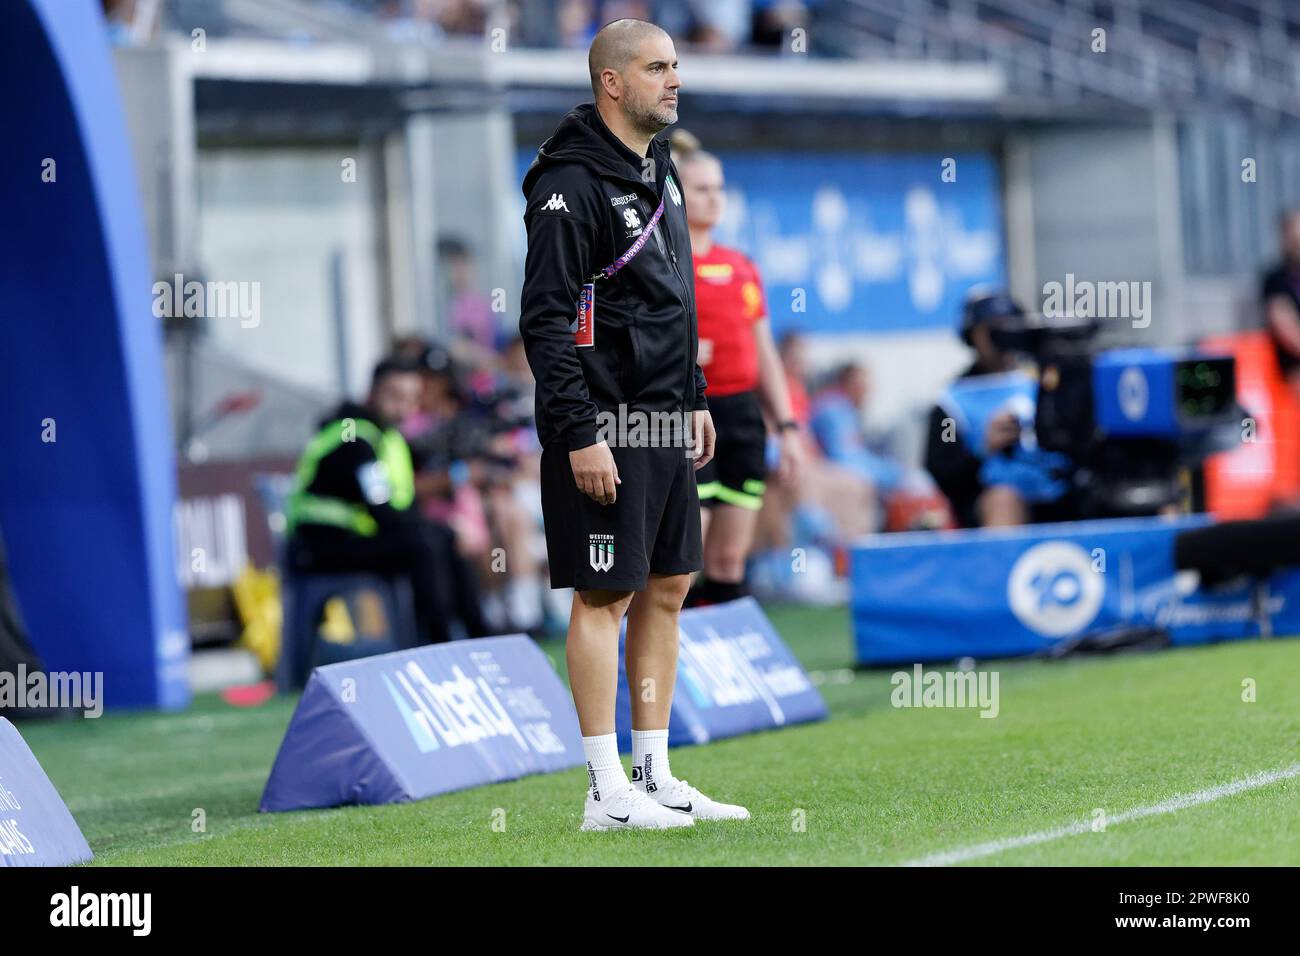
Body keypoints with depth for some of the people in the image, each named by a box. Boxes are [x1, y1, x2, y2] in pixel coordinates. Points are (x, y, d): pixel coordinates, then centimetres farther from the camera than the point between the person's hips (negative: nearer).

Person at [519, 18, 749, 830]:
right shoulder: (572, 184, -14)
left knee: (667, 588, 10)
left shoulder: (660, 170, 14)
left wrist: (695, 398, 19)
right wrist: (578, 435, -21)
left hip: (664, 426, 9)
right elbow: (546, 321, -18)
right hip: (604, 428, -9)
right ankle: (607, 792, -1)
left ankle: (656, 776, 17)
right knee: (605, 595, -5)